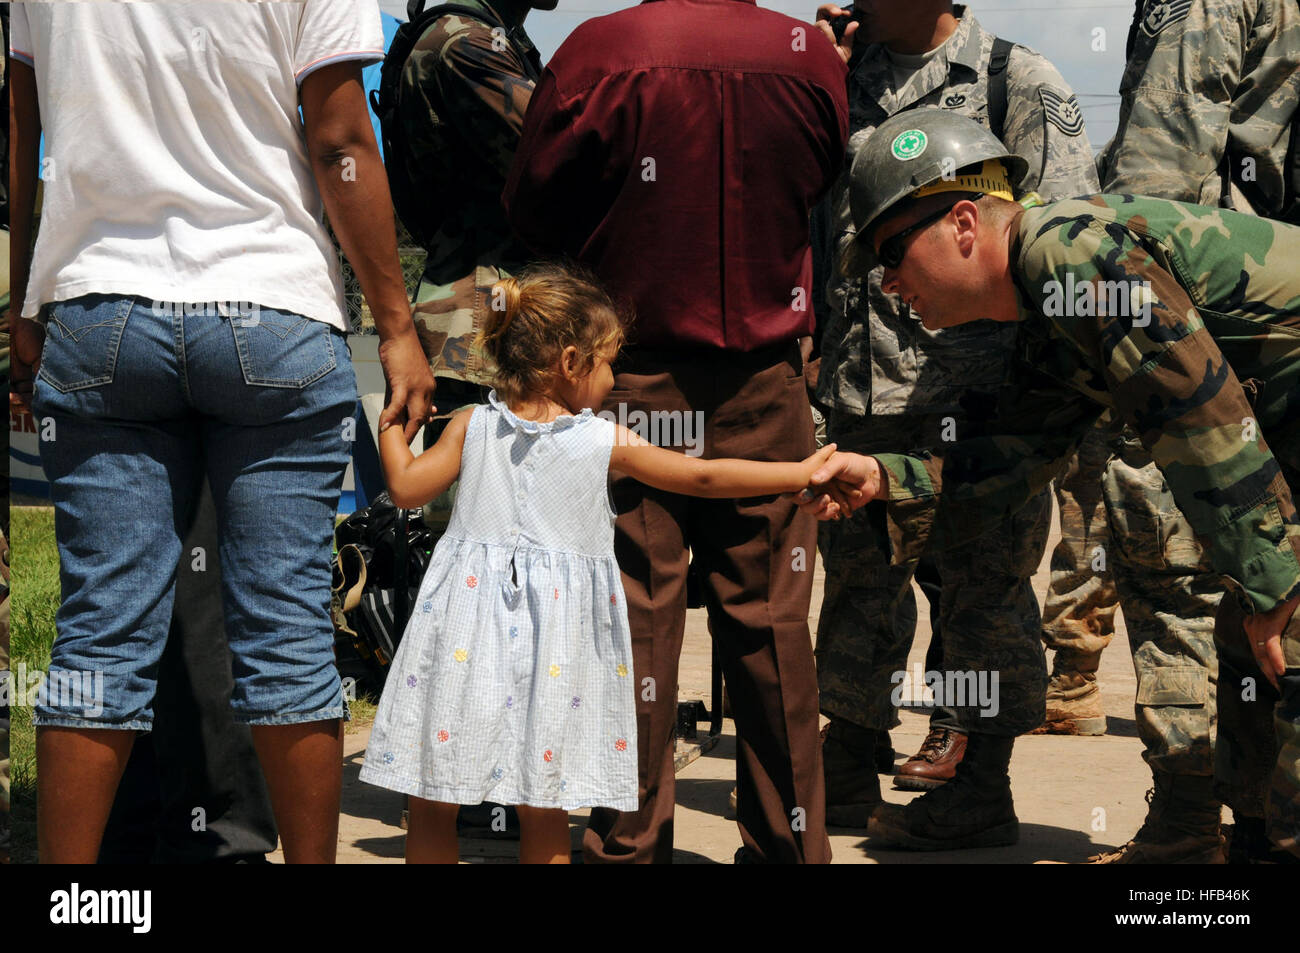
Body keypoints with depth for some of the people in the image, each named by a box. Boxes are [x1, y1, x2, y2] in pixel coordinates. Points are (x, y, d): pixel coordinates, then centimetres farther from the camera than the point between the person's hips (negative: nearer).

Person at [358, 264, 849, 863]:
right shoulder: (606, 442, -2)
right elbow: (704, 478, 1)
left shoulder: (472, 427, 2)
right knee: (544, 811, 7)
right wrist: (801, 474, 9)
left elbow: (404, 487, 6)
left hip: (470, 625, 1)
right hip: (555, 642, -1)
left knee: (432, 802, 7)